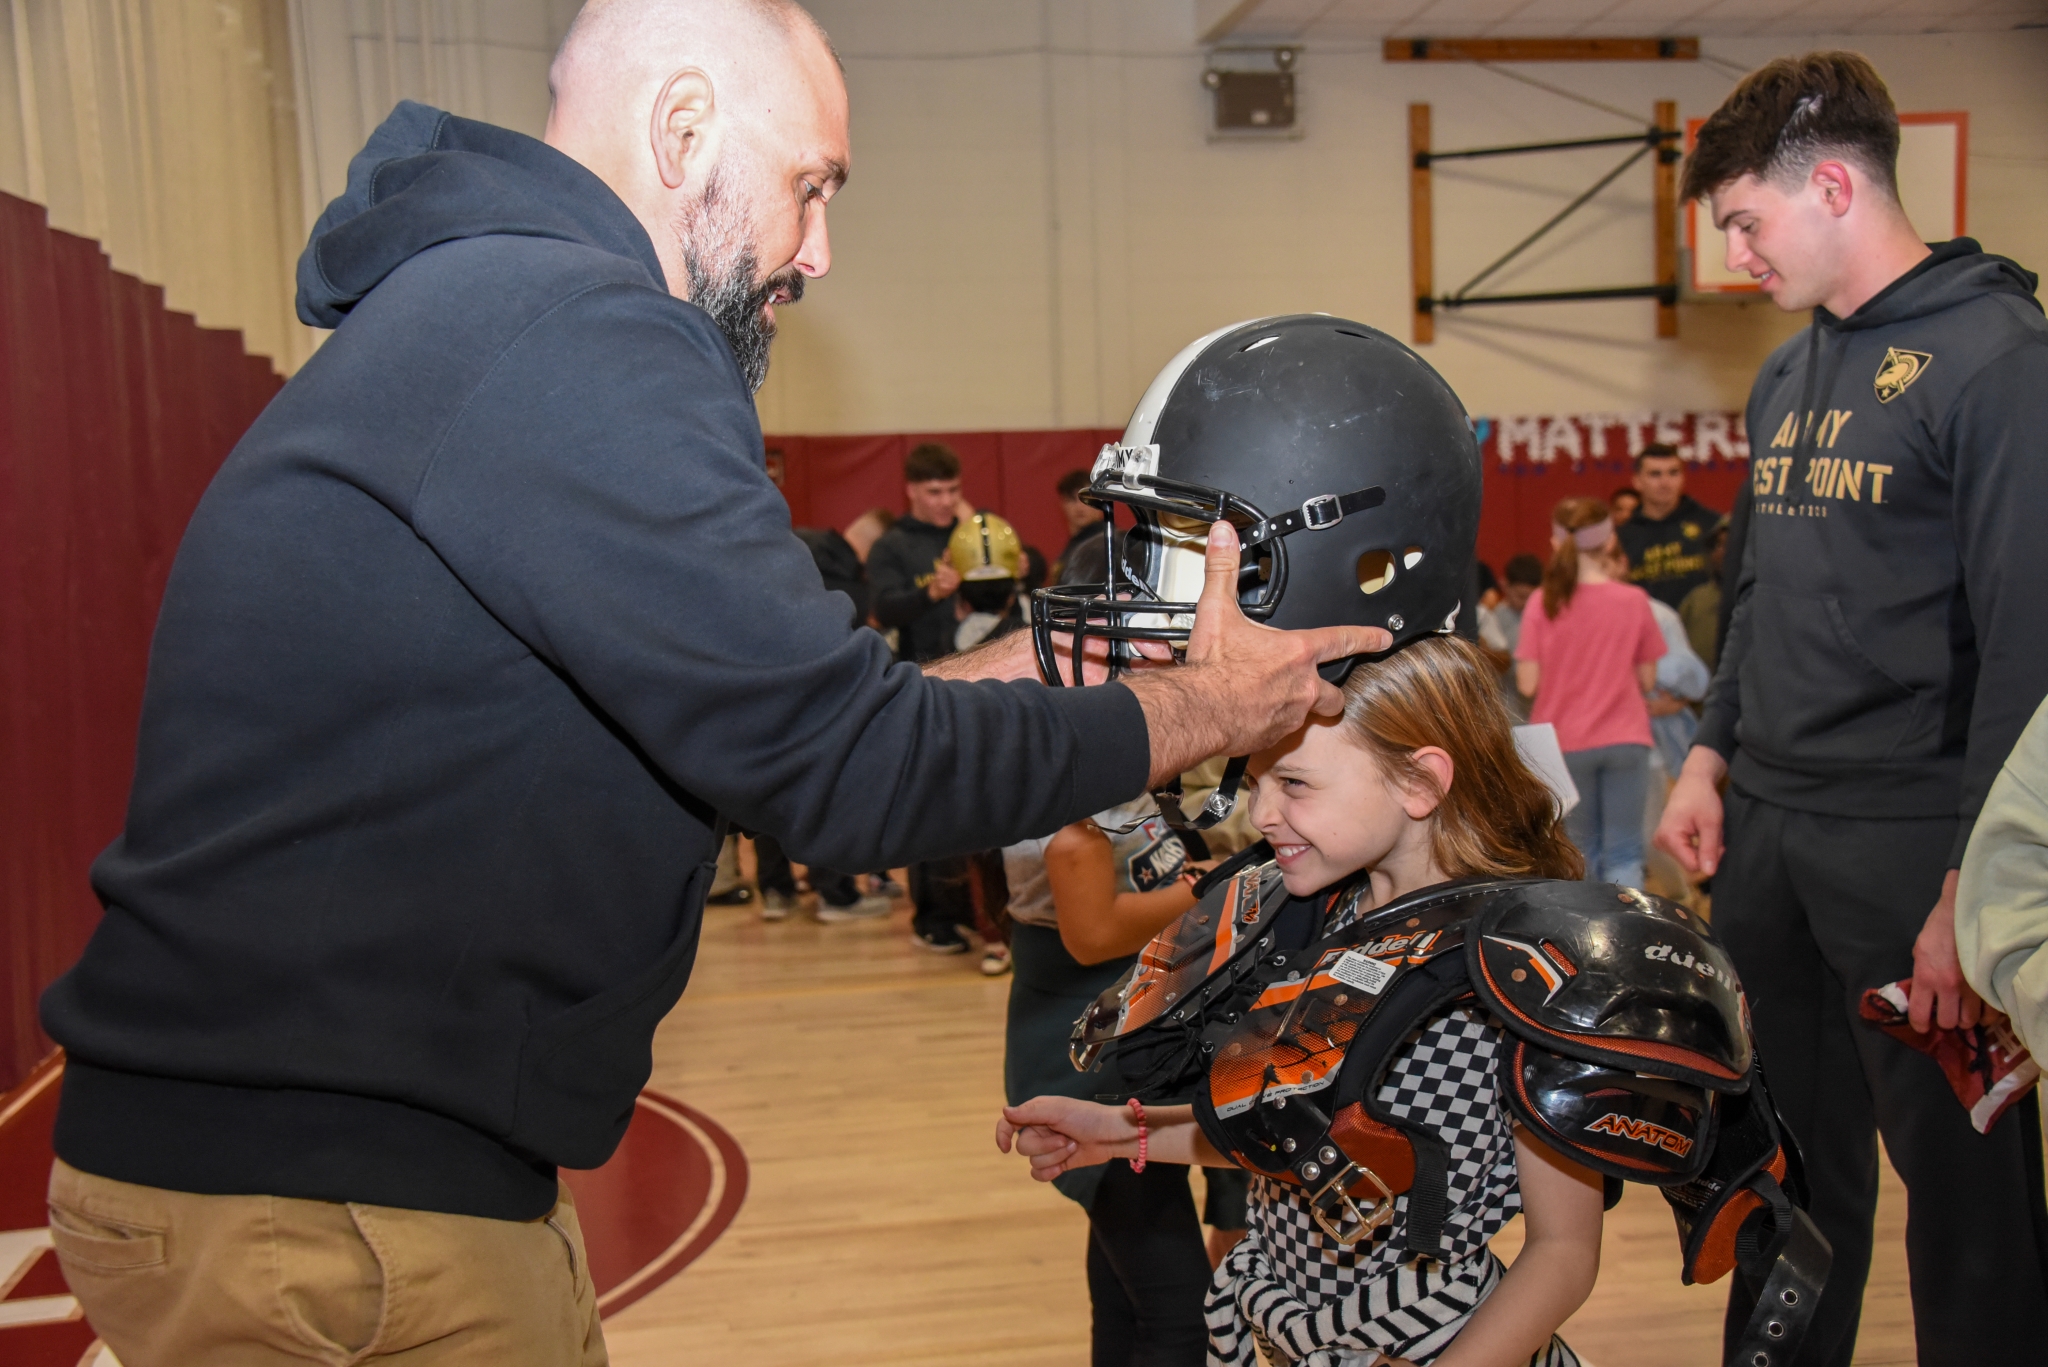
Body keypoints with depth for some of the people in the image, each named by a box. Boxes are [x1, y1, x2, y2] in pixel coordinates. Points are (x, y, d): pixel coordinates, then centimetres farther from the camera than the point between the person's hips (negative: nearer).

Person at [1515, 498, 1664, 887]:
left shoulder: (1543, 605, -8)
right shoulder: (1633, 601, -6)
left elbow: (1528, 684, -9)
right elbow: (1647, 680, 0)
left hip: (1565, 743, 0)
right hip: (1625, 739, 0)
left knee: (1581, 848, 15)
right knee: (1624, 853, 5)